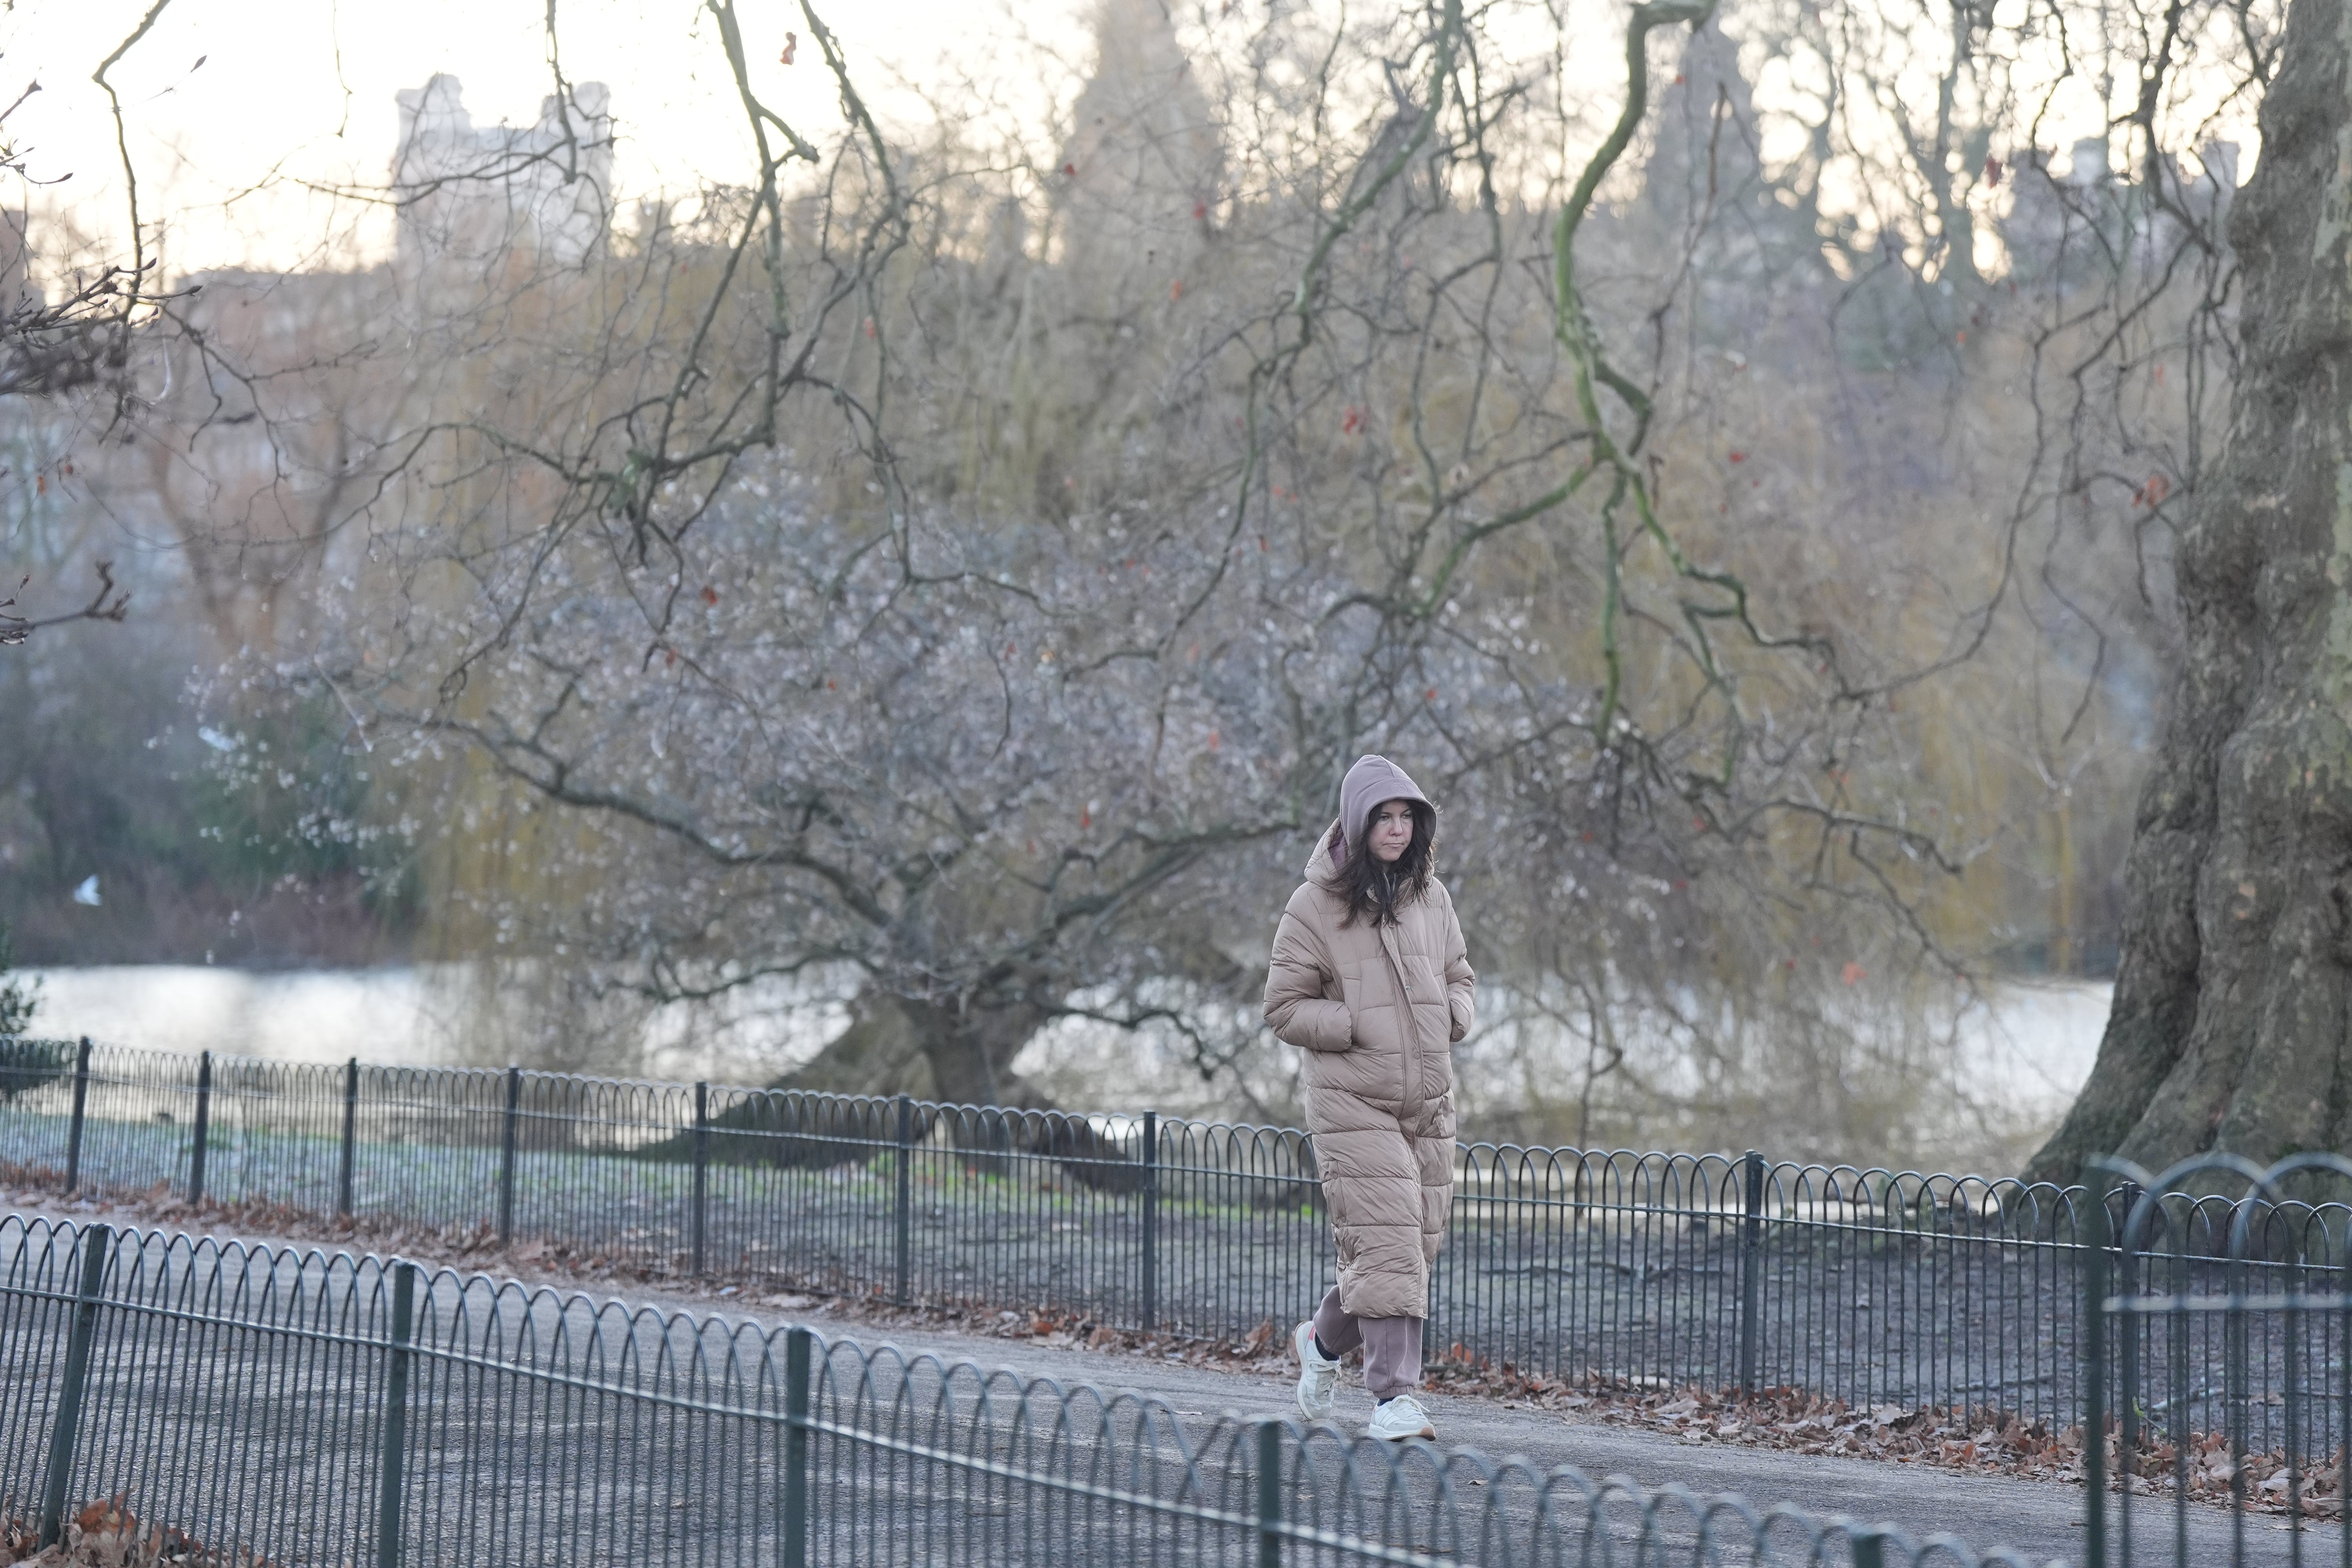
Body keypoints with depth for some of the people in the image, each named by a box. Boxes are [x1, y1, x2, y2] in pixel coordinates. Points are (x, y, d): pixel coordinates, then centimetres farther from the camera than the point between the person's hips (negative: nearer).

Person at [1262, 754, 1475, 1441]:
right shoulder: (1315, 905, -6)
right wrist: (1360, 1026, -15)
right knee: (1386, 1245, -15)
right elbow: (1284, 1008, -4)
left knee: (1416, 1248, 9)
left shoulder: (1430, 898, 10)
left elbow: (1461, 980, 22)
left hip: (1429, 1101, 6)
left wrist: (1452, 1015, 0)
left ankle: (1325, 1340, 34)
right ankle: (1393, 1397, -13)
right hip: (1352, 1101, -6)